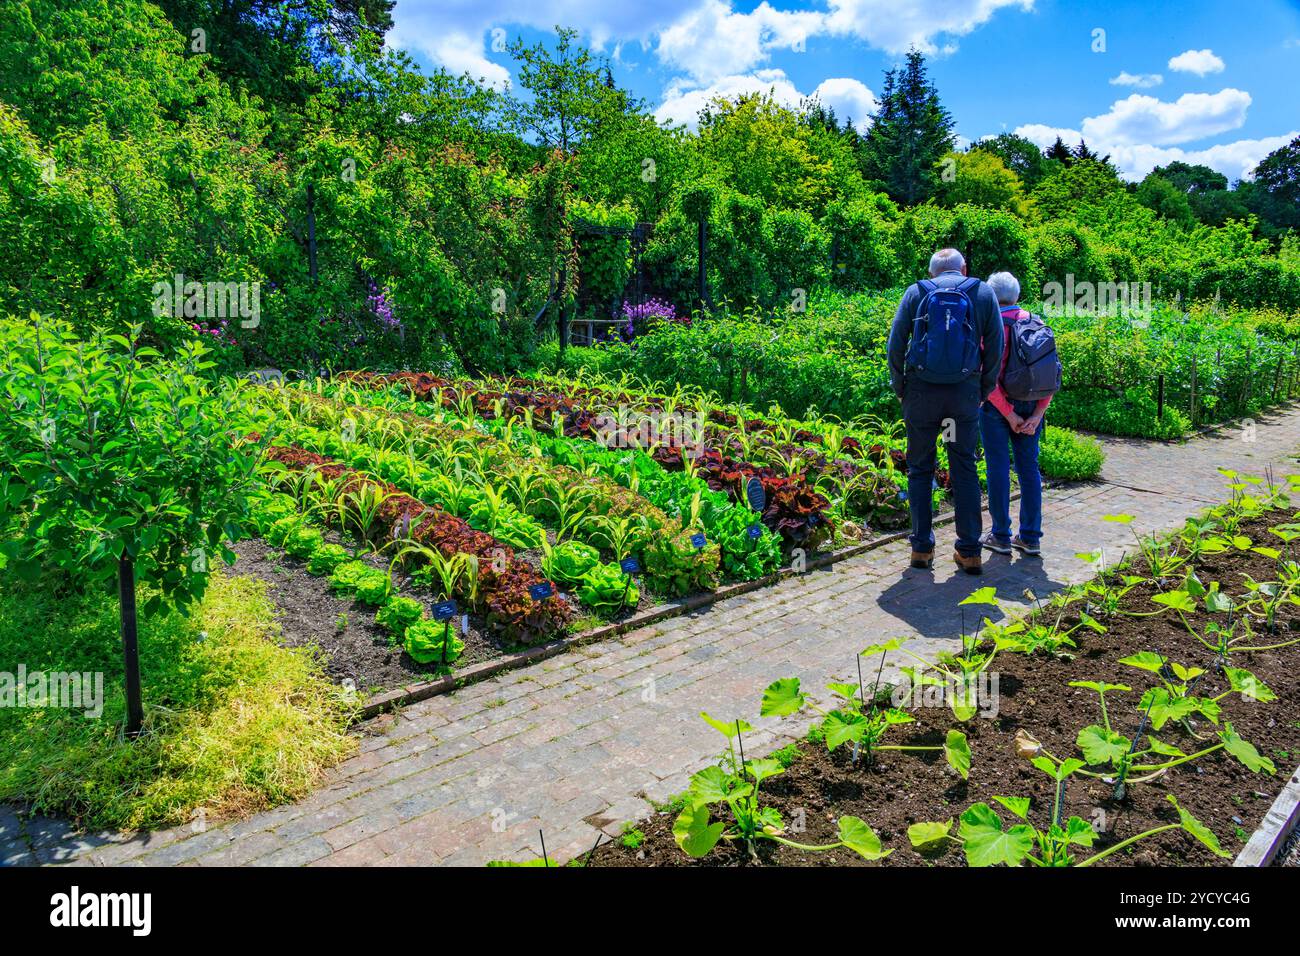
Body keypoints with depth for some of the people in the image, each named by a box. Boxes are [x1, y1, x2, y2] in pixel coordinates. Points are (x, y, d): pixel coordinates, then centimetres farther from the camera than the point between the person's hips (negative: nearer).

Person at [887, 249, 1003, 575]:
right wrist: (984, 391, 11)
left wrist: (900, 390, 7)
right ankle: (970, 551, 10)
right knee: (965, 470, 8)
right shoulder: (983, 293, 10)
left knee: (920, 469, 9)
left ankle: (921, 547, 11)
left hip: (921, 392, 0)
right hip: (965, 393, 1)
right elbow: (995, 348, 4)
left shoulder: (915, 292, 8)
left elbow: (895, 344, 1)